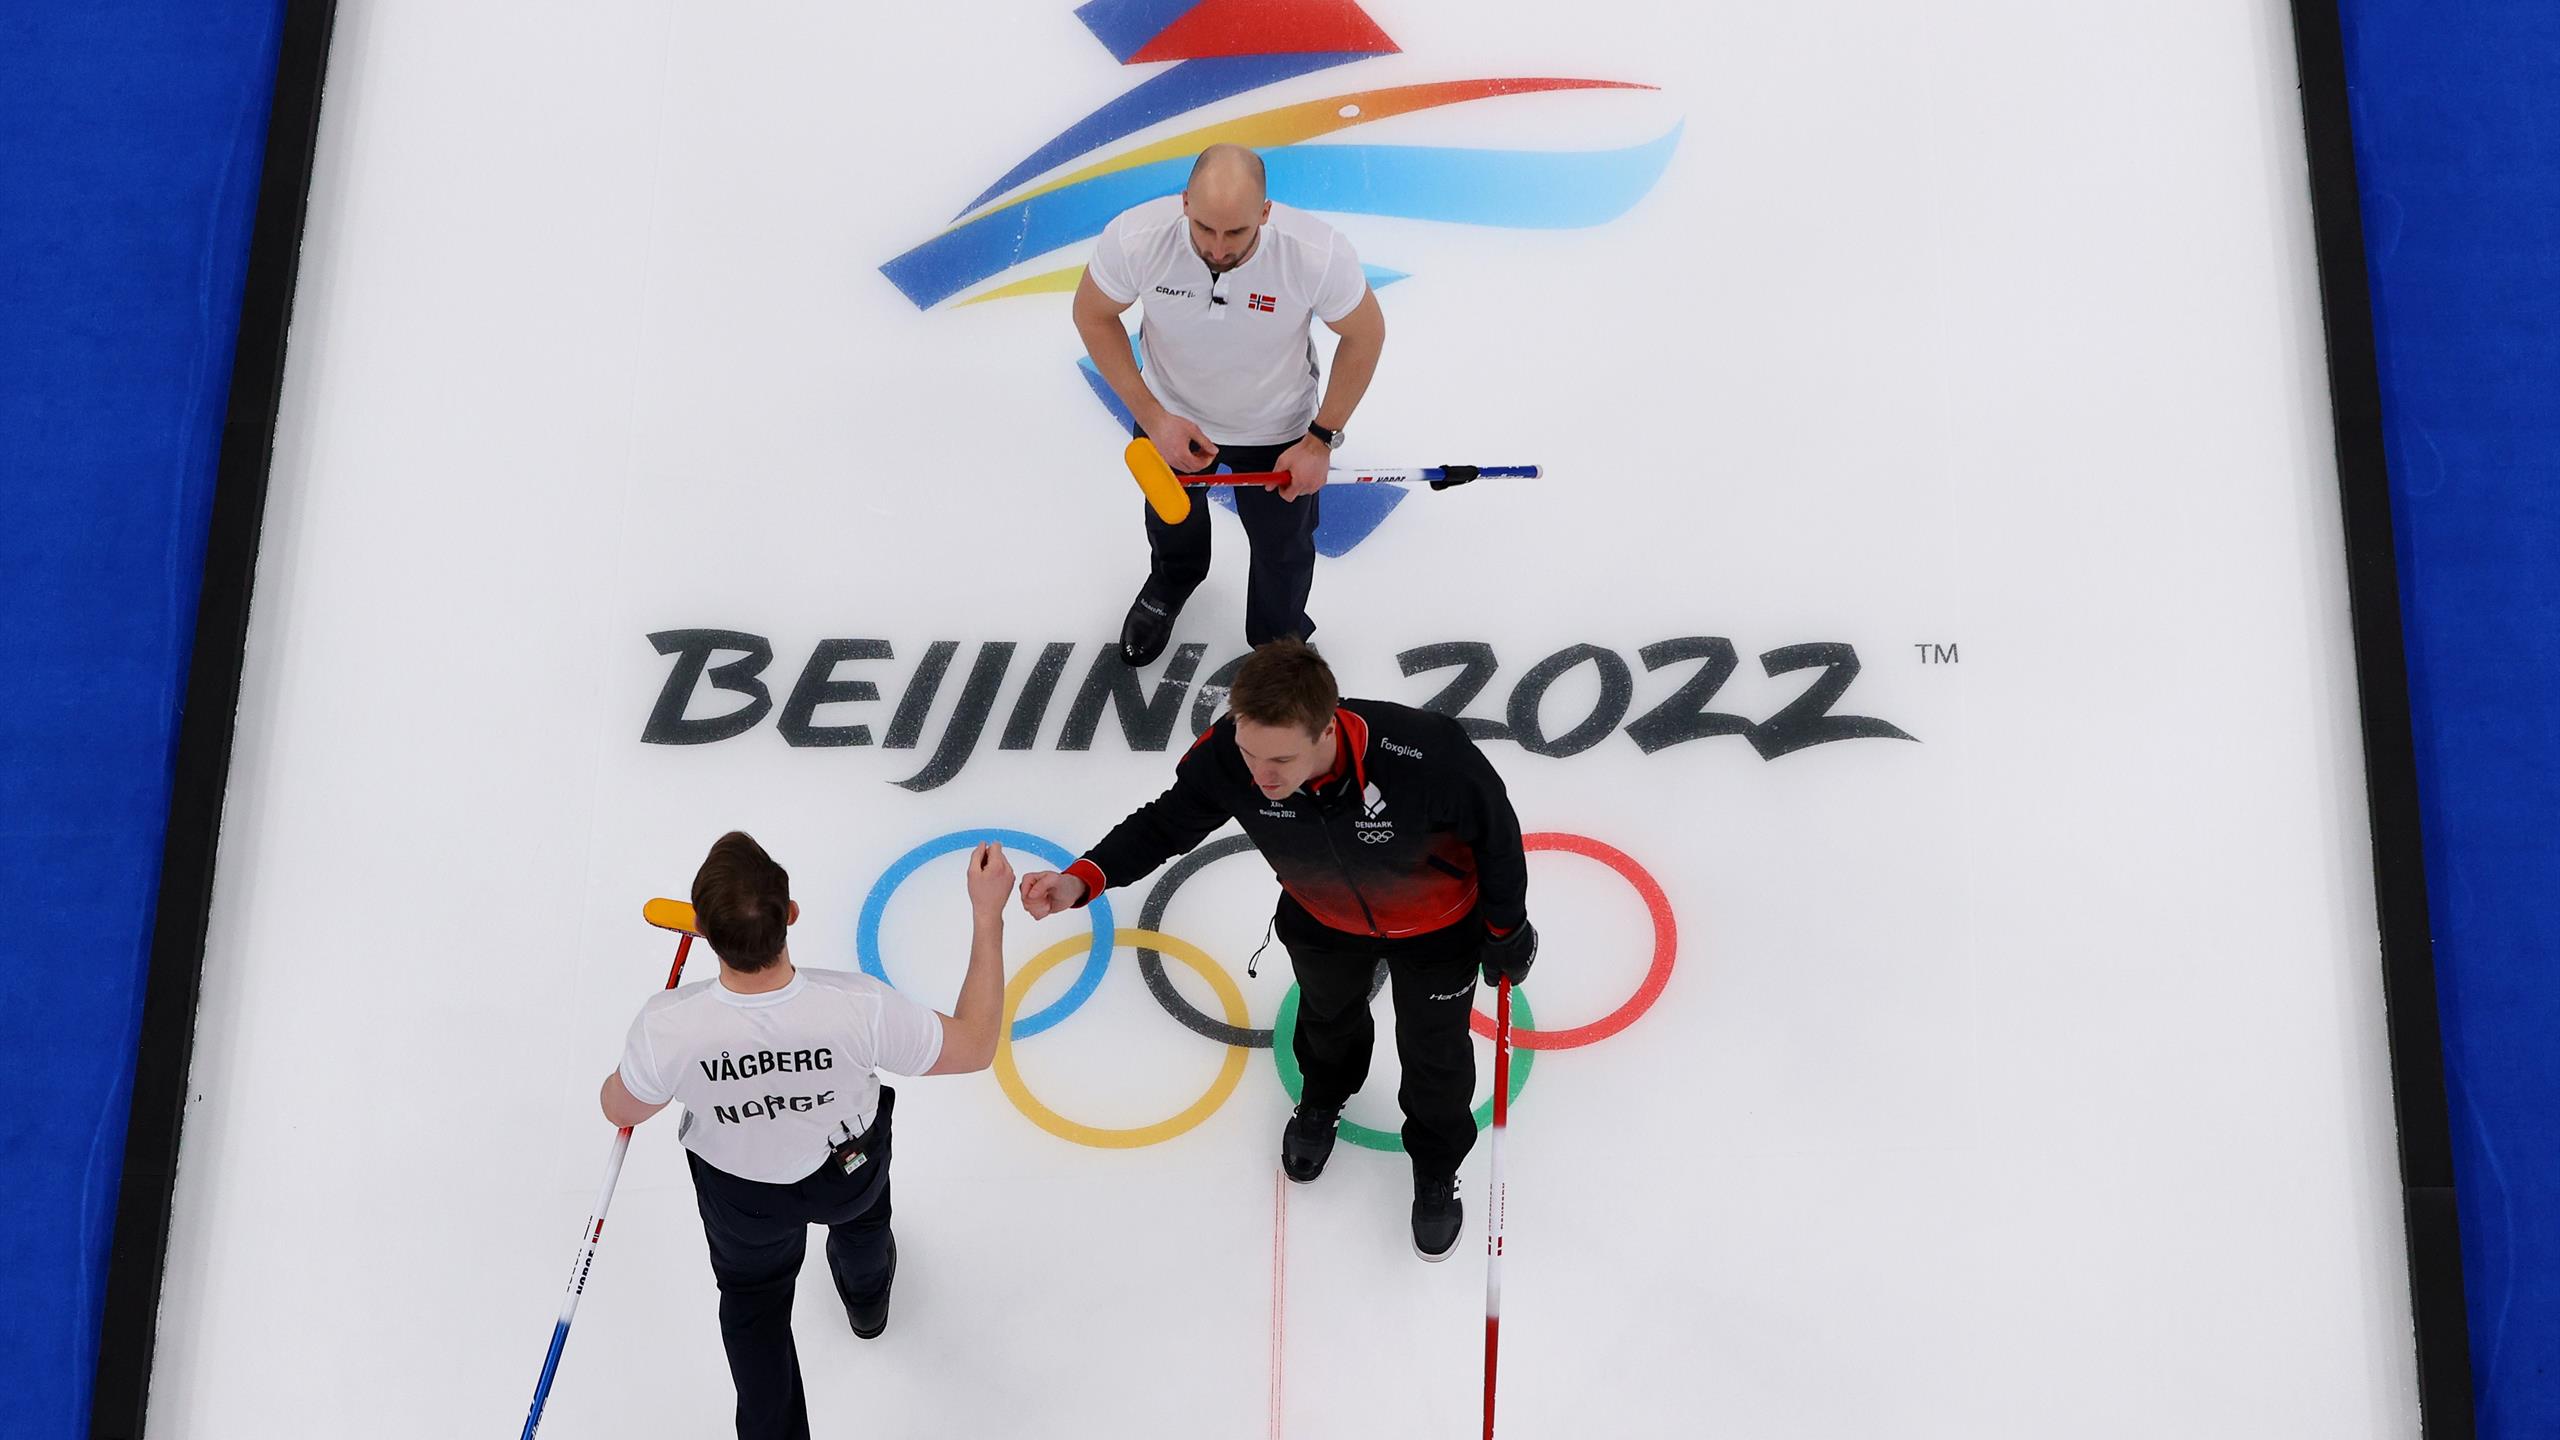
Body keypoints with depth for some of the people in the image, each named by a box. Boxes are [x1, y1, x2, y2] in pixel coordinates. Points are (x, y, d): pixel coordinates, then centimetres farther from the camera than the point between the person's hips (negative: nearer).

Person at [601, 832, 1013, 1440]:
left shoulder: (666, 1026, -40)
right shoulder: (860, 1008, -43)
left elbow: (622, 1110, -16)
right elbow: (976, 1047, -25)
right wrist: (988, 913, -24)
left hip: (739, 1195, -1)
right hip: (849, 1167, 2)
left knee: (753, 1303, 30)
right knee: (859, 1218, 38)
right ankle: (868, 1301, 71)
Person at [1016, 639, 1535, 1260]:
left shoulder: (1430, 755, -46)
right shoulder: (1227, 756, -36)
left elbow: (1495, 830, -25)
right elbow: (1166, 823, -16)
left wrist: (1507, 929, -9)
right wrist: (1083, 878, -33)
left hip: (1436, 926, -3)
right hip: (1322, 919, 3)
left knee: (1435, 1055, 20)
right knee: (1327, 1014, 32)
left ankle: (1435, 1167, 53)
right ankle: (1324, 1098, 68)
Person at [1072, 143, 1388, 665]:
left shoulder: (1319, 254, -37)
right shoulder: (1133, 238, -35)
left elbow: (1365, 333, -17)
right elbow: (1093, 314, -14)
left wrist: (1321, 439, -14)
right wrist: (1152, 417, -18)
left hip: (1276, 431, -1)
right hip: (1173, 416, 2)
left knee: (1283, 549, 20)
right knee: (1171, 522, 31)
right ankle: (1169, 586, 68)